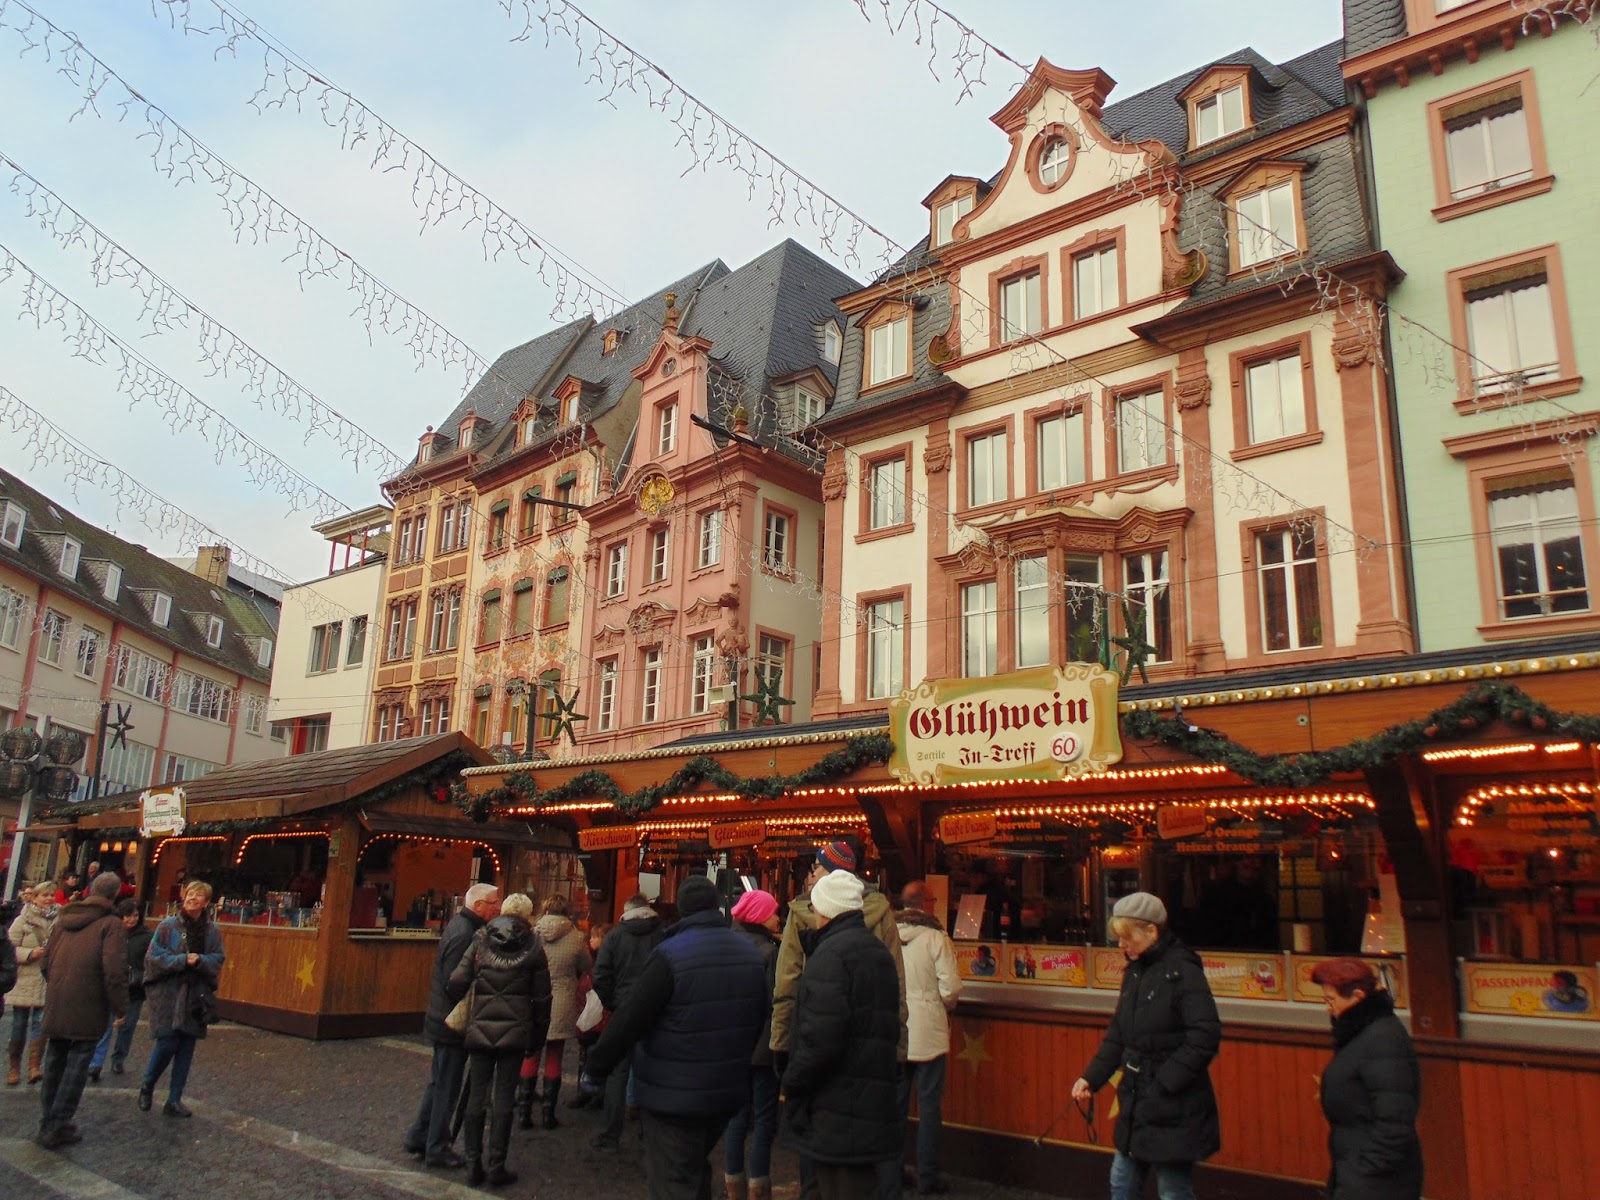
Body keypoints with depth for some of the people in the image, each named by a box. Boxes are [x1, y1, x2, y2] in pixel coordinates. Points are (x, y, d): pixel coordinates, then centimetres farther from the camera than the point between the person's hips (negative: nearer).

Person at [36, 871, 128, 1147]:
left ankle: (49, 1122, 26)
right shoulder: (111, 925, -10)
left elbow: (46, 962, 18)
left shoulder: (63, 921, 12)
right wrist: (120, 1008, -9)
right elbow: (115, 970, -17)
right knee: (77, 1064, 1)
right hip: (87, 1009, -7)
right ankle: (58, 1126, 1)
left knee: (55, 1060, 17)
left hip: (55, 1007, 7)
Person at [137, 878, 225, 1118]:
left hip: (196, 997, 3)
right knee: (167, 1043, -7)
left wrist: (200, 961, -18)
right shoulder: (168, 926, -4)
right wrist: (182, 960, -18)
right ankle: (147, 1087, 22)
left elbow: (217, 961, 2)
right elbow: (153, 957, -7)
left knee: (186, 1049, 6)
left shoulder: (212, 931, 3)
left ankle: (174, 1100, 17)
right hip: (168, 994, -3)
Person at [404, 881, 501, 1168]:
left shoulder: (459, 925, 7)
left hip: (441, 1021, 10)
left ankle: (418, 1137, 31)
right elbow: (454, 984, -26)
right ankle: (437, 1149, 14)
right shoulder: (464, 935, -24)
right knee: (447, 1088, 3)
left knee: (438, 1083, 21)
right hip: (453, 1025, -10)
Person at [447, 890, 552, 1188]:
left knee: (476, 1095, 9)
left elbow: (457, 982, -6)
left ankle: (474, 1166, 13)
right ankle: (496, 1167, 8)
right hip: (515, 1030, -1)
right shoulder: (533, 947, -1)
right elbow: (541, 996, 1)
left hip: (480, 1029, 1)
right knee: (504, 1097, 5)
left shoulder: (481, 941, 1)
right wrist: (538, 1035, 9)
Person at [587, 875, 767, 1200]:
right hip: (727, 1091, 7)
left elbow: (630, 1018, -17)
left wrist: (599, 1063, -4)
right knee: (696, 1170, 25)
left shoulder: (670, 955, -19)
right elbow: (759, 1020, 12)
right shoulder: (751, 953, 2)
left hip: (673, 1096, -6)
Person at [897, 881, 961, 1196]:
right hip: (928, 1032, -3)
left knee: (895, 1101, 13)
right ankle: (927, 1176, 10)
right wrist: (946, 1005, 9)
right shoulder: (936, 937, -12)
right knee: (929, 1103, 6)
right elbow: (951, 988, -12)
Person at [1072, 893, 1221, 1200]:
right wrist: (1091, 1078, 5)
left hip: (1172, 1110, -8)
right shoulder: (1135, 972, 9)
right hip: (1136, 1105, 8)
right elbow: (1118, 1034, 14)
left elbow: (1205, 1036, -23)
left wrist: (1164, 1083, -21)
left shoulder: (1182, 971, -17)